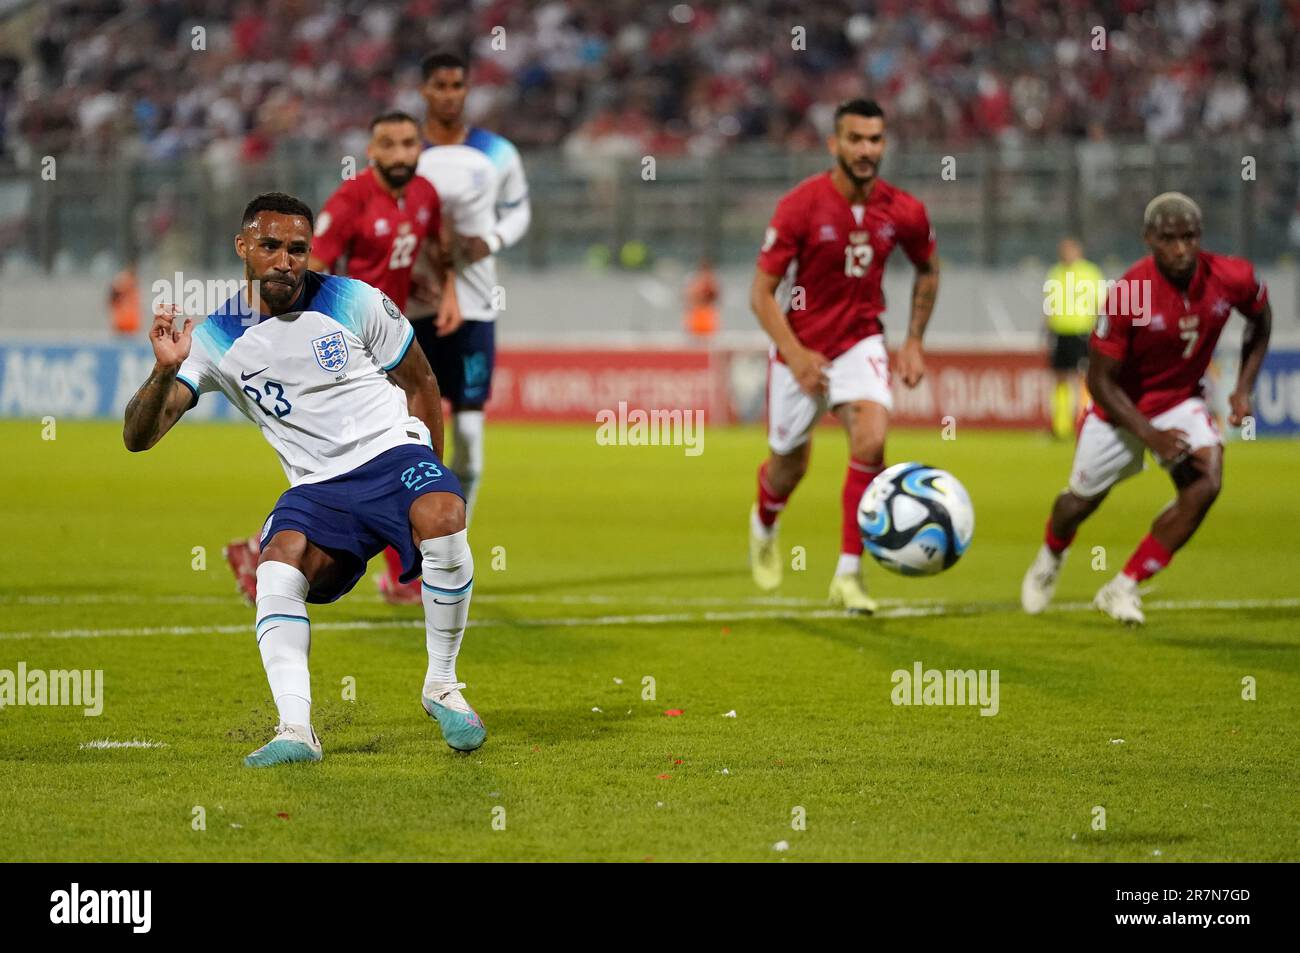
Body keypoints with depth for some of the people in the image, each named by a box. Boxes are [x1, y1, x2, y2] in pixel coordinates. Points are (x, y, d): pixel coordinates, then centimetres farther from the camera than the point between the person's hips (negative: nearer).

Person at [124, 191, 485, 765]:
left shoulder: (354, 303, -2)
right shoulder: (216, 339, -1)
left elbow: (420, 384, 10)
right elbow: (138, 437, -5)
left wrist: (429, 478, 5)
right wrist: (165, 372, -25)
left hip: (392, 451, -1)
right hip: (317, 487, 1)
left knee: (443, 519, -34)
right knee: (277, 569, -30)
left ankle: (441, 686, -14)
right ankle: (296, 731, -33)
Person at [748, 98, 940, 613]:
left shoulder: (903, 212, -8)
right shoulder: (800, 205, -18)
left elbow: (928, 270, 14)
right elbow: (761, 293, -13)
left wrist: (914, 342, 8)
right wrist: (796, 356, -23)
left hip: (861, 342, 1)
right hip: (801, 348, -1)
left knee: (871, 441, -23)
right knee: (789, 465, 12)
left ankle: (848, 575, -16)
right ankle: (764, 524, 50)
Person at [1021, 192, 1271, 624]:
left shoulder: (1232, 278, -21)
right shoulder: (1128, 293, -31)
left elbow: (1260, 318, 6)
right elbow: (1100, 380, -22)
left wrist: (1244, 387, -2)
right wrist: (1150, 435, -29)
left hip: (1181, 401, 2)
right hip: (1121, 408, -2)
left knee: (1205, 481, -23)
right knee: (1080, 503, 13)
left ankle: (1124, 588, -8)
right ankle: (1050, 558, 52)